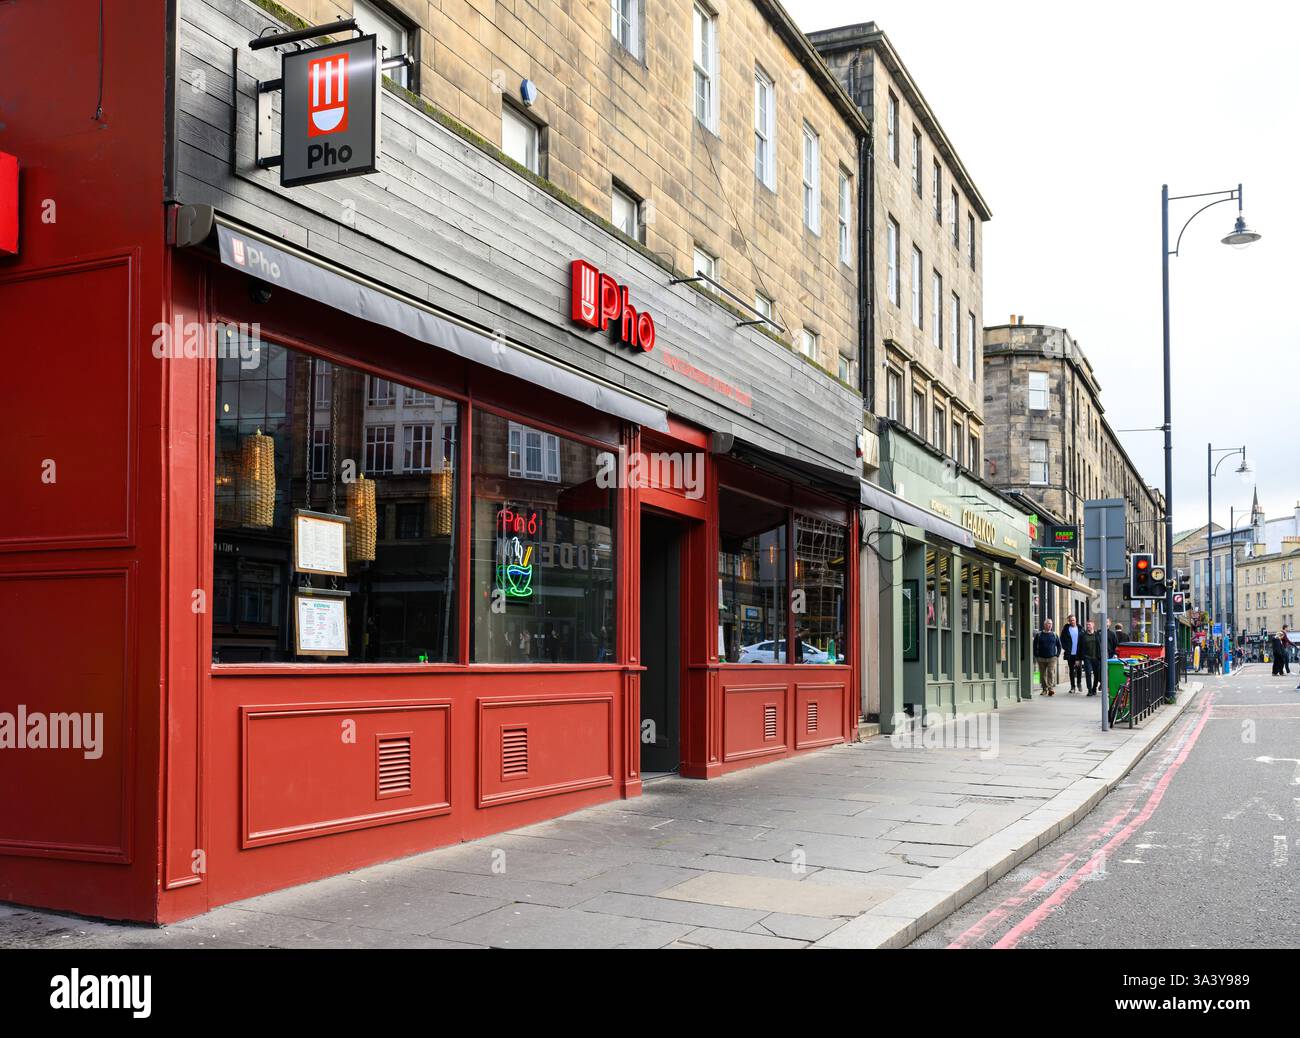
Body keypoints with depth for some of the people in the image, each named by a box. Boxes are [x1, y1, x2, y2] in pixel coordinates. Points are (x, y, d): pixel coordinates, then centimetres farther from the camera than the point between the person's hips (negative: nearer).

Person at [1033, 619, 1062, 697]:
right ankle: (1045, 689, 13)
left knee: (1051, 673, -13)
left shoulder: (1054, 634, 9)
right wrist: (1036, 655, 0)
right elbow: (1035, 646, 7)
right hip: (1041, 658, 1)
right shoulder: (1039, 635, 5)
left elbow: (1059, 645, 15)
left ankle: (1051, 688, -17)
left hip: (1052, 658, -1)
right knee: (1043, 675, 4)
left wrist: (1057, 655, 6)